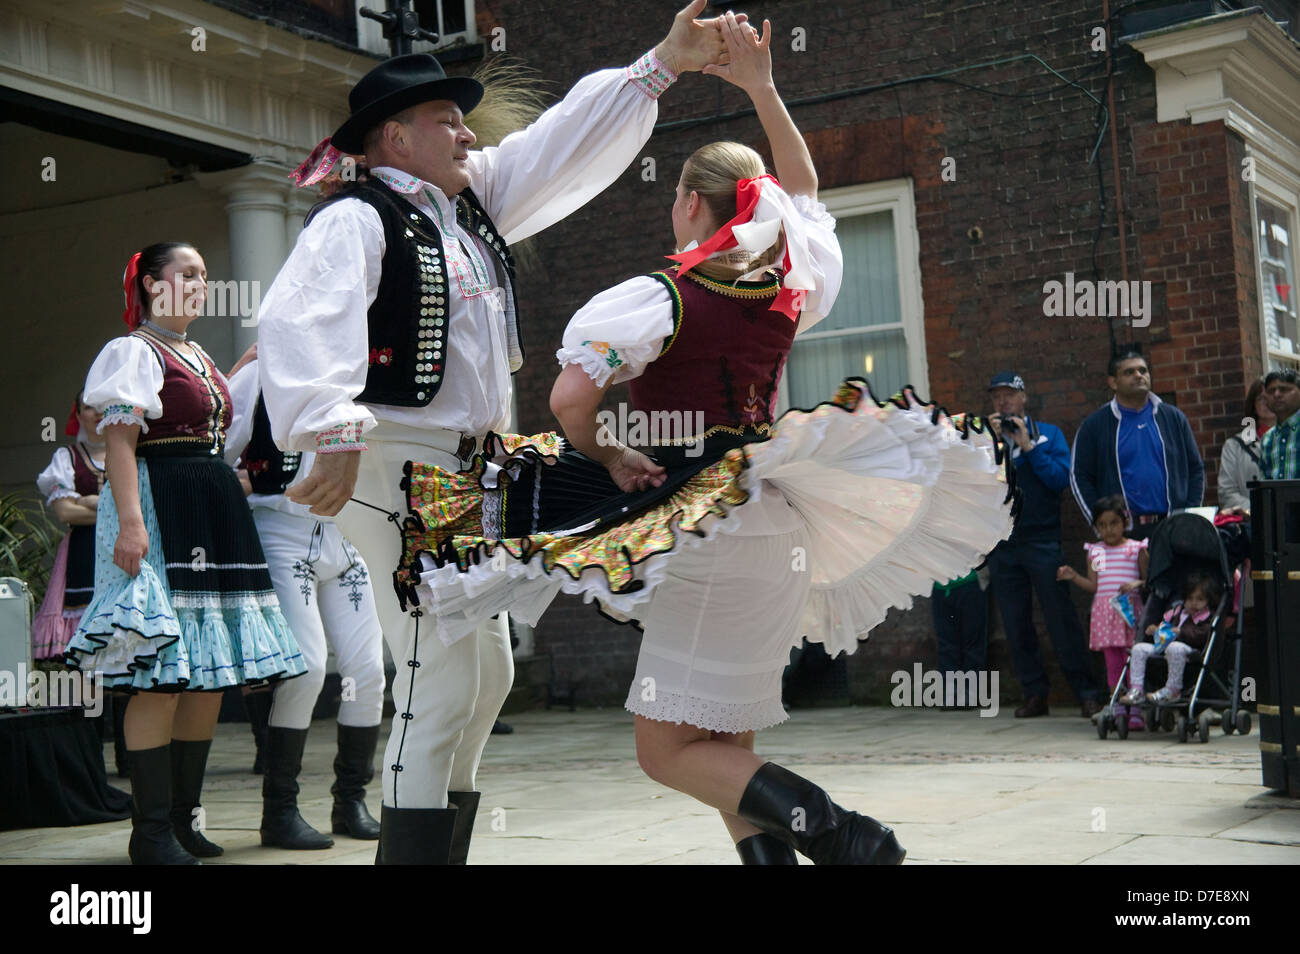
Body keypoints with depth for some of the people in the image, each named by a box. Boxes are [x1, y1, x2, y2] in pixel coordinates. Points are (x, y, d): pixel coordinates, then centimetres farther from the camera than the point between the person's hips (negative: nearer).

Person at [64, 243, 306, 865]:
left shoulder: (201, 359, 23)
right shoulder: (134, 351, -3)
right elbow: (119, 441, -14)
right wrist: (130, 520, -24)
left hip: (215, 512, 9)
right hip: (161, 510, -9)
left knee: (211, 672, 7)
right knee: (164, 673, -12)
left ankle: (184, 815, 16)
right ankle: (152, 831, -6)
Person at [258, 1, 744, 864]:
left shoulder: (472, 198, 15)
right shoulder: (359, 220, -11)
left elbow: (565, 143, 19)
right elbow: (301, 320, -27)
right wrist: (335, 434, -41)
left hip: (464, 473, 10)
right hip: (395, 469, -10)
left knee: (488, 676, 14)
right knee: (442, 687, -12)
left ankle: (444, 848, 25)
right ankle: (413, 849, -5)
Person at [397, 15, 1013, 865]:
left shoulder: (662, 298, -11)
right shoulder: (791, 287, 6)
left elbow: (571, 395, -23)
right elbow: (805, 188, 25)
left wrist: (606, 456, -4)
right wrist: (762, 88, 23)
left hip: (705, 533, -7)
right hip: (775, 525, 7)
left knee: (669, 752, -2)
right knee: (727, 746, 16)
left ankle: (836, 830, -18)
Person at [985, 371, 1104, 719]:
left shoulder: (1048, 434, 8)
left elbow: (1062, 478, -6)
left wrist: (1028, 446, -10)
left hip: (1043, 542, -2)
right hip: (1002, 545, 3)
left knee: (1062, 618, -6)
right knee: (1016, 624, 4)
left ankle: (1086, 693, -2)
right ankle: (1034, 693, 13)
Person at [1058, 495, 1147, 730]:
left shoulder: (1137, 549, 3)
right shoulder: (1095, 551, 12)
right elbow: (1094, 586, 9)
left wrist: (1137, 583, -15)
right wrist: (1074, 577, -4)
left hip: (1130, 608, -3)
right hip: (1104, 610, 3)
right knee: (1113, 664, 5)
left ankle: (1136, 712, -1)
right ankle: (1118, 712, 10)